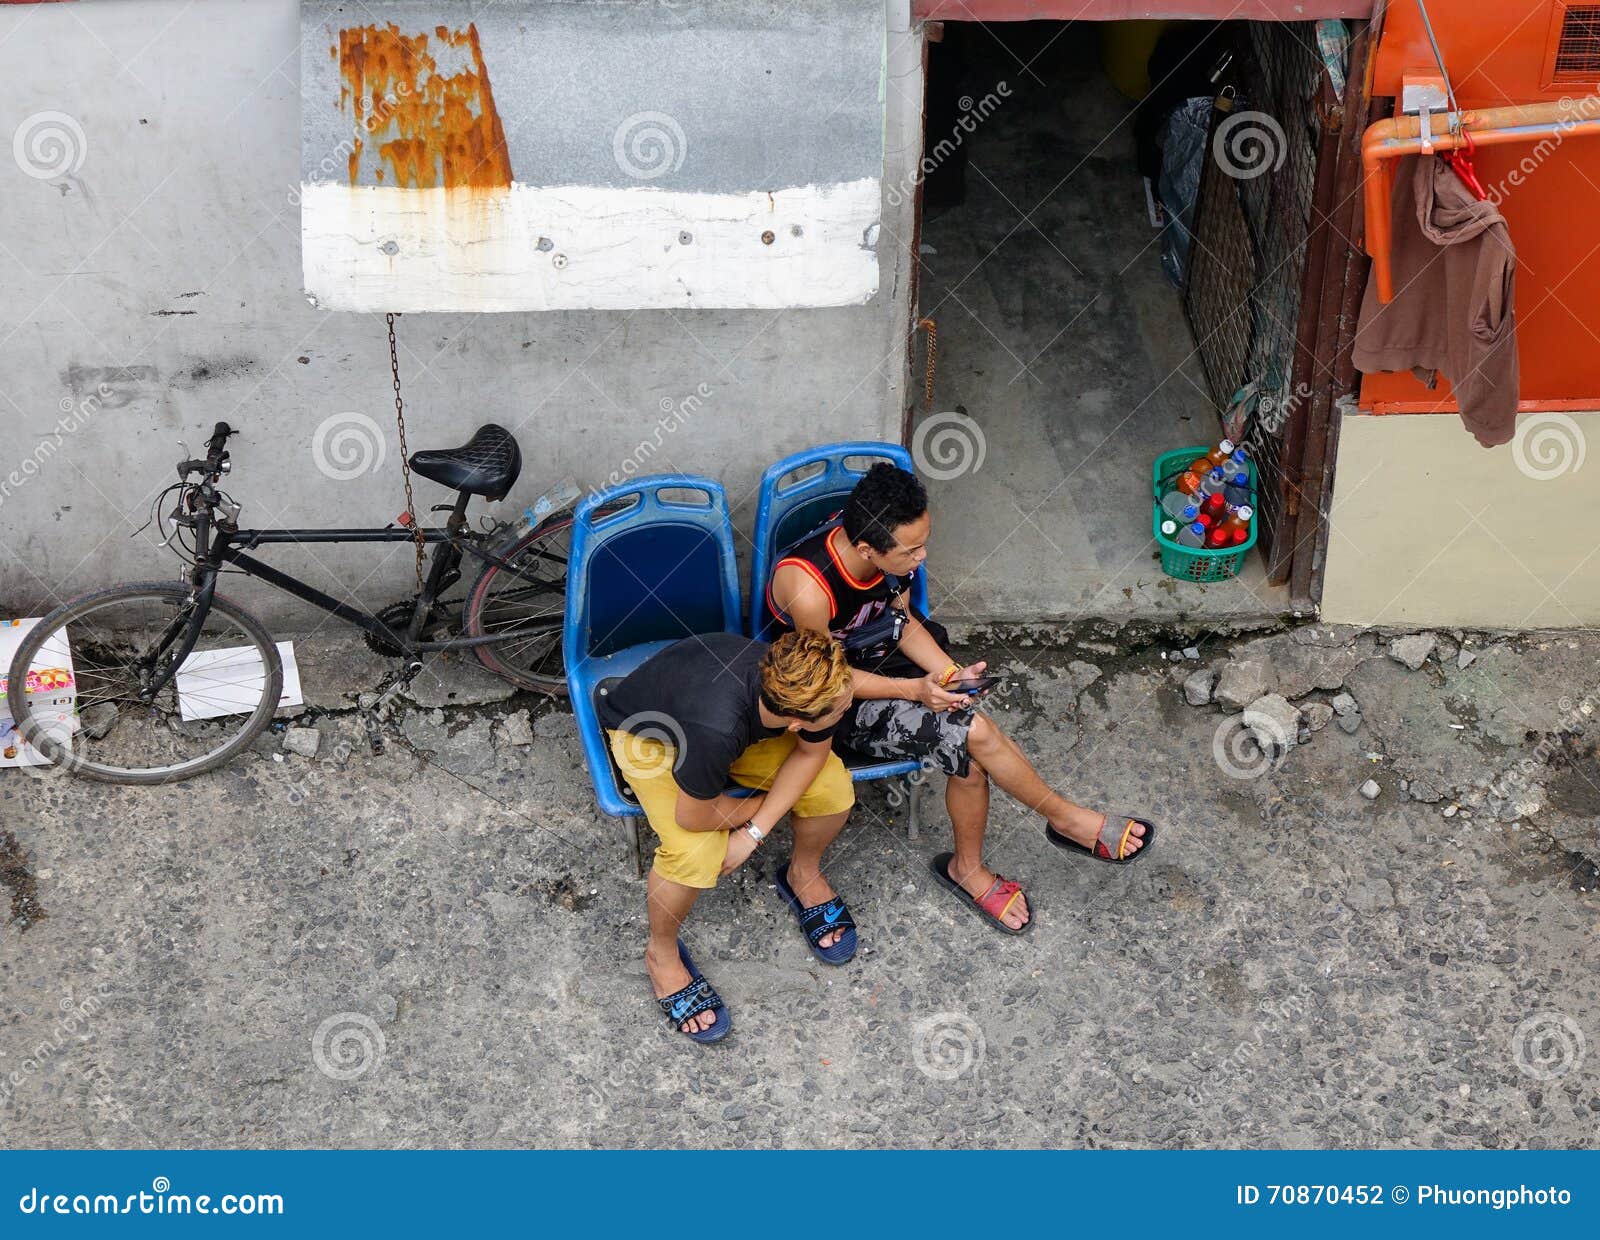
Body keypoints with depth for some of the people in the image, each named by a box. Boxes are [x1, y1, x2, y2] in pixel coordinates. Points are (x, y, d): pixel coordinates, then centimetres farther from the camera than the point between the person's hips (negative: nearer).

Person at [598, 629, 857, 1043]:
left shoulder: (804, 686, -31)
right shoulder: (716, 731, -46)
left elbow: (811, 750, -10)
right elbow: (692, 817, -29)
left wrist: (755, 831, -16)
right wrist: (760, 806, -11)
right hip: (645, 734, -5)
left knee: (831, 787, -13)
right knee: (697, 853, -28)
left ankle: (803, 874, 20)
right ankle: (662, 953, 3)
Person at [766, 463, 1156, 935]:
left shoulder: (887, 545, -14)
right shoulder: (808, 588, -35)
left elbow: (903, 620, 3)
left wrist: (951, 673, -13)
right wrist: (915, 690, -24)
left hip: (872, 654, 6)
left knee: (970, 756, -16)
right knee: (975, 734, -22)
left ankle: (968, 868, 8)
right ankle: (1066, 818, 0)